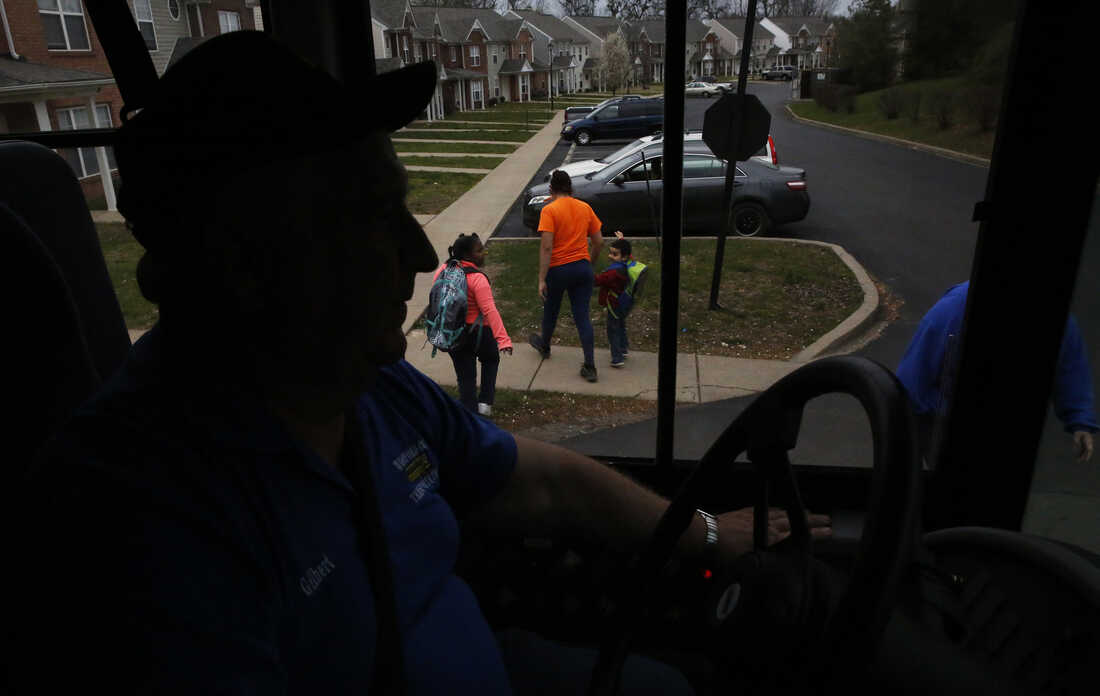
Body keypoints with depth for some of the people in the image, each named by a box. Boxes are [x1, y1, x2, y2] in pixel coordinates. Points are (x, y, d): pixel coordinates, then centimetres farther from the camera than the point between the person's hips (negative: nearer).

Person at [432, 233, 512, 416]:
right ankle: (485, 402, 19)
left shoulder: (442, 271, -2)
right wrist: (503, 339, -31)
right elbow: (489, 310, -28)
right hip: (476, 332, -5)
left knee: (465, 378, 15)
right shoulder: (477, 278, -22)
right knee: (491, 360, 26)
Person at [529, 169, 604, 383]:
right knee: (582, 316, 5)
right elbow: (599, 242, 7)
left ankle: (544, 346, 46)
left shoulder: (549, 210, -11)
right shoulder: (585, 208, 4)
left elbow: (546, 247, -18)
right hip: (583, 267, 3)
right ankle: (590, 367, 2)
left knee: (551, 311, 20)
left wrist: (542, 279, -16)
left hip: (558, 269, -3)